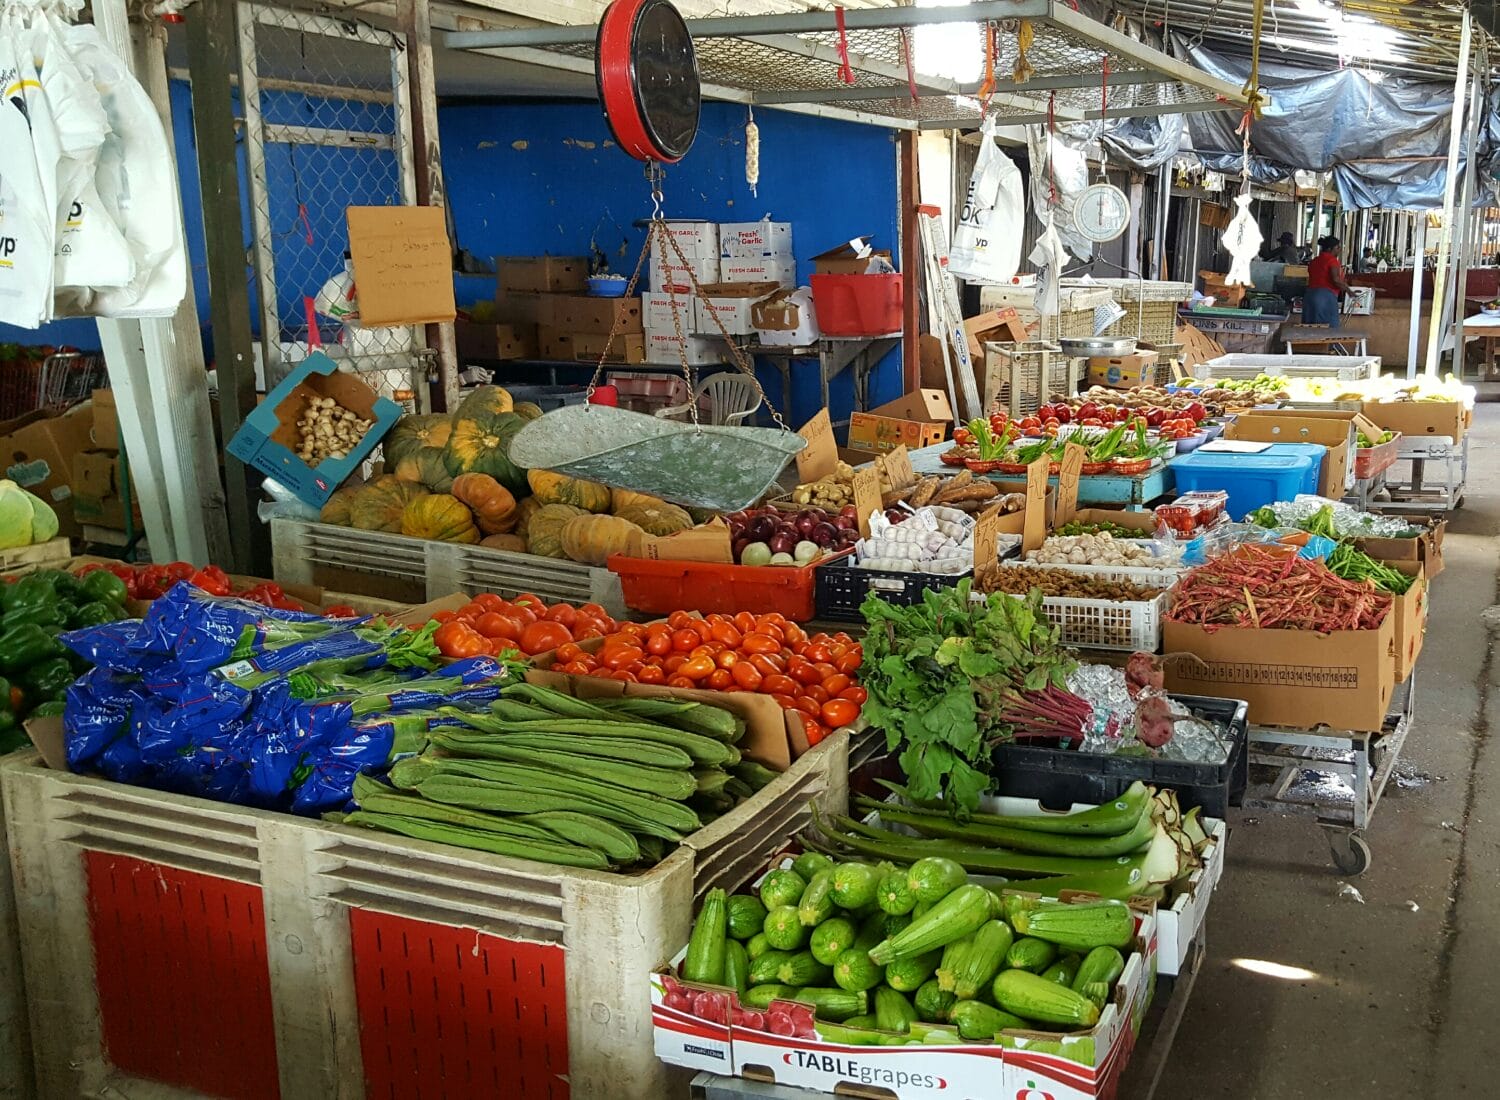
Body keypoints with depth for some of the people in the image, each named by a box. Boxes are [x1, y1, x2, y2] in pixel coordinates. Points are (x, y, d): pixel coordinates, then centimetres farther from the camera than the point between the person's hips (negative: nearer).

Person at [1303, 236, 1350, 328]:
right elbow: (1336, 279, -17)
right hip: (1326, 297, -7)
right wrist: (1347, 289, -5)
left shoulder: (1314, 261, 16)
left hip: (1309, 295, 7)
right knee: (1328, 330, -7)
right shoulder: (1332, 260, -5)